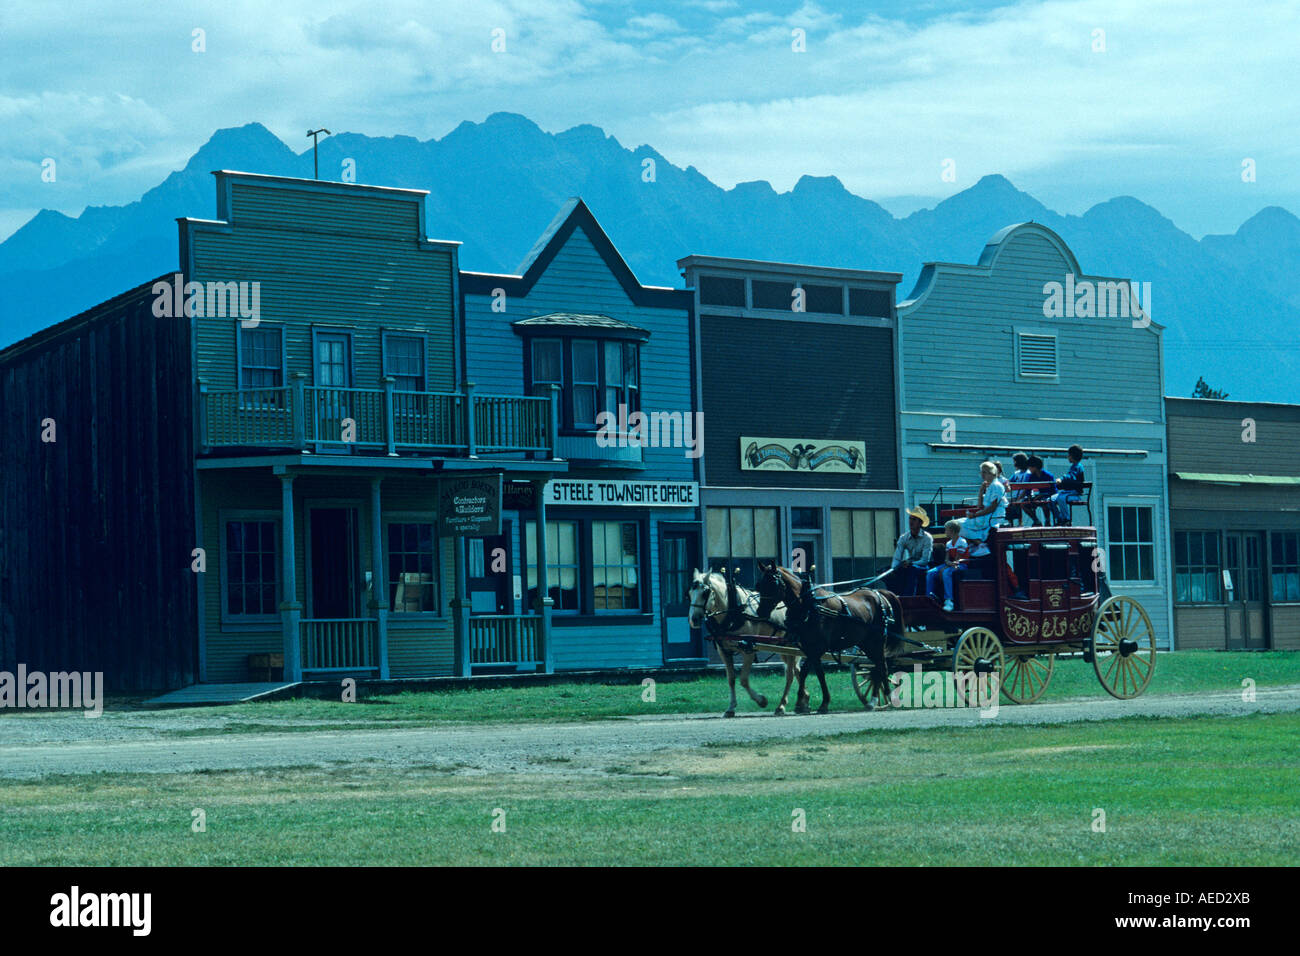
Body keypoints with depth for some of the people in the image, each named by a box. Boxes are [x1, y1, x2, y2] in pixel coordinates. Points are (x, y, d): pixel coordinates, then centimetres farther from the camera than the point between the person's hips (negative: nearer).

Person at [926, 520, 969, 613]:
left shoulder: (961, 542, -11)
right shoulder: (948, 543, 14)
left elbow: (957, 560, -15)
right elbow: (946, 559, 7)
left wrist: (943, 569, -19)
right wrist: (949, 563, -18)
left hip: (961, 566, -8)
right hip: (950, 565, 8)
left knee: (946, 572, -38)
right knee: (930, 573, -10)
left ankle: (948, 601, -43)